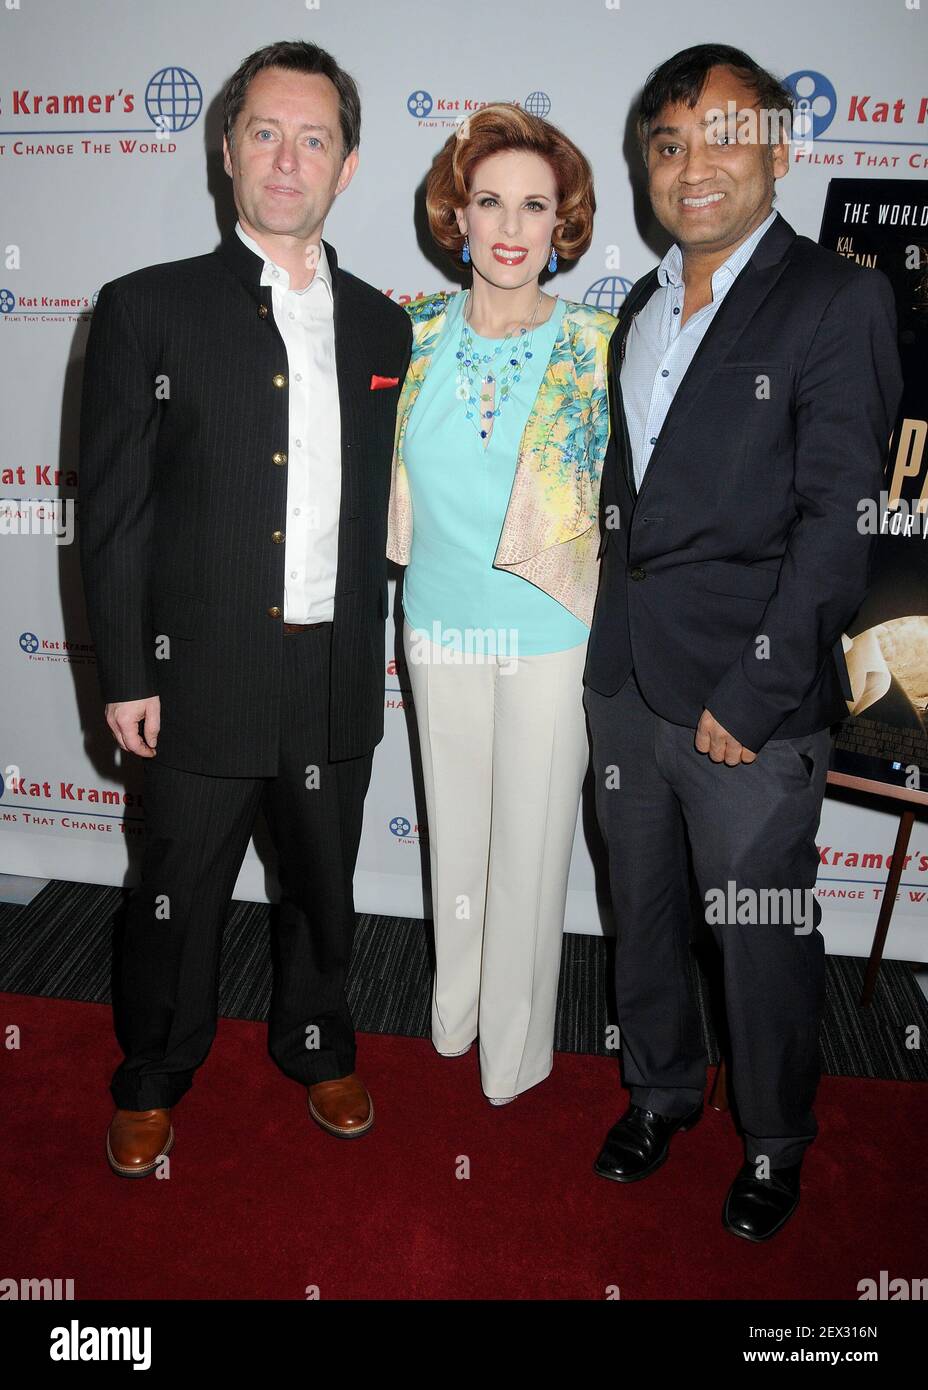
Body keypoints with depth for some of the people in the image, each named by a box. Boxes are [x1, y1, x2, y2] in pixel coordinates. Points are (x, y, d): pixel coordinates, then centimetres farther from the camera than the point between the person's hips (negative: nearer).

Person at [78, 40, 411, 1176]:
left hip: (338, 681, 3)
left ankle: (315, 1045, 43)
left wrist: (386, 653, 7)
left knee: (324, 889, 18)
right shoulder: (147, 309, -2)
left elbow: (384, 509, 10)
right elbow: (112, 510, -5)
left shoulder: (383, 327, 8)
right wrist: (125, 677, -8)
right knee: (179, 897, 12)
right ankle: (153, 1080, 37)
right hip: (203, 677, -3)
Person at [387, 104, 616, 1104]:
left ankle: (516, 1041, 32)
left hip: (552, 635, -3)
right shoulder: (414, 336, 0)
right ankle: (454, 1001, 41)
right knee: (454, 824, 17)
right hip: (438, 625, 3)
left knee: (531, 839, 8)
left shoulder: (597, 347, -8)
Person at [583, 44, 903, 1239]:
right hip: (623, 685, 6)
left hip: (749, 702, -6)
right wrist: (606, 650, 9)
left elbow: (839, 521, -13)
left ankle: (774, 1142, 34)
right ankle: (660, 1092, 43)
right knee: (641, 912, 19)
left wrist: (752, 695, -16)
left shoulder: (838, 301, -6)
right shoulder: (640, 308, 14)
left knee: (764, 941, 8)